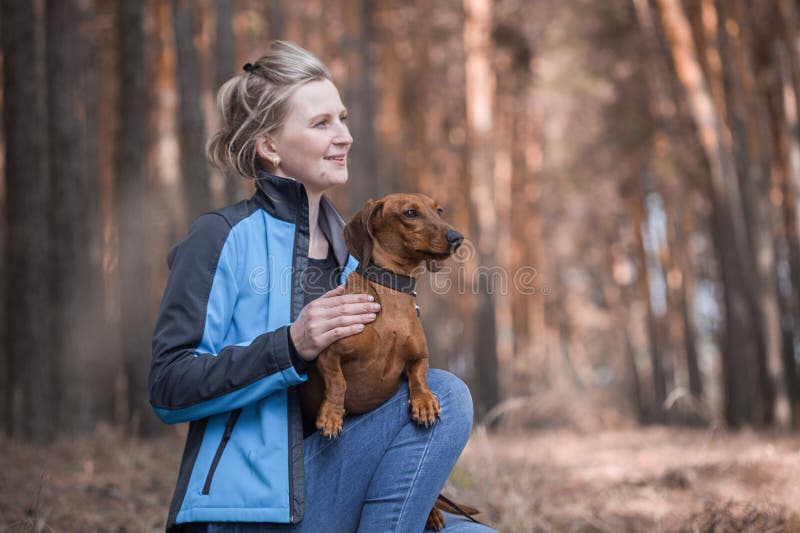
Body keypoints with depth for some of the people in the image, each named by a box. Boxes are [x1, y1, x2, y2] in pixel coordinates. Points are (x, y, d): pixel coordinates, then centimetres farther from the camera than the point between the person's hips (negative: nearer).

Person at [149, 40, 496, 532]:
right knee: (445, 395, -19)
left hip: (327, 485, 7)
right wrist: (291, 345, -22)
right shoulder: (225, 238, -6)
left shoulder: (345, 246, 14)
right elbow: (169, 388, -12)